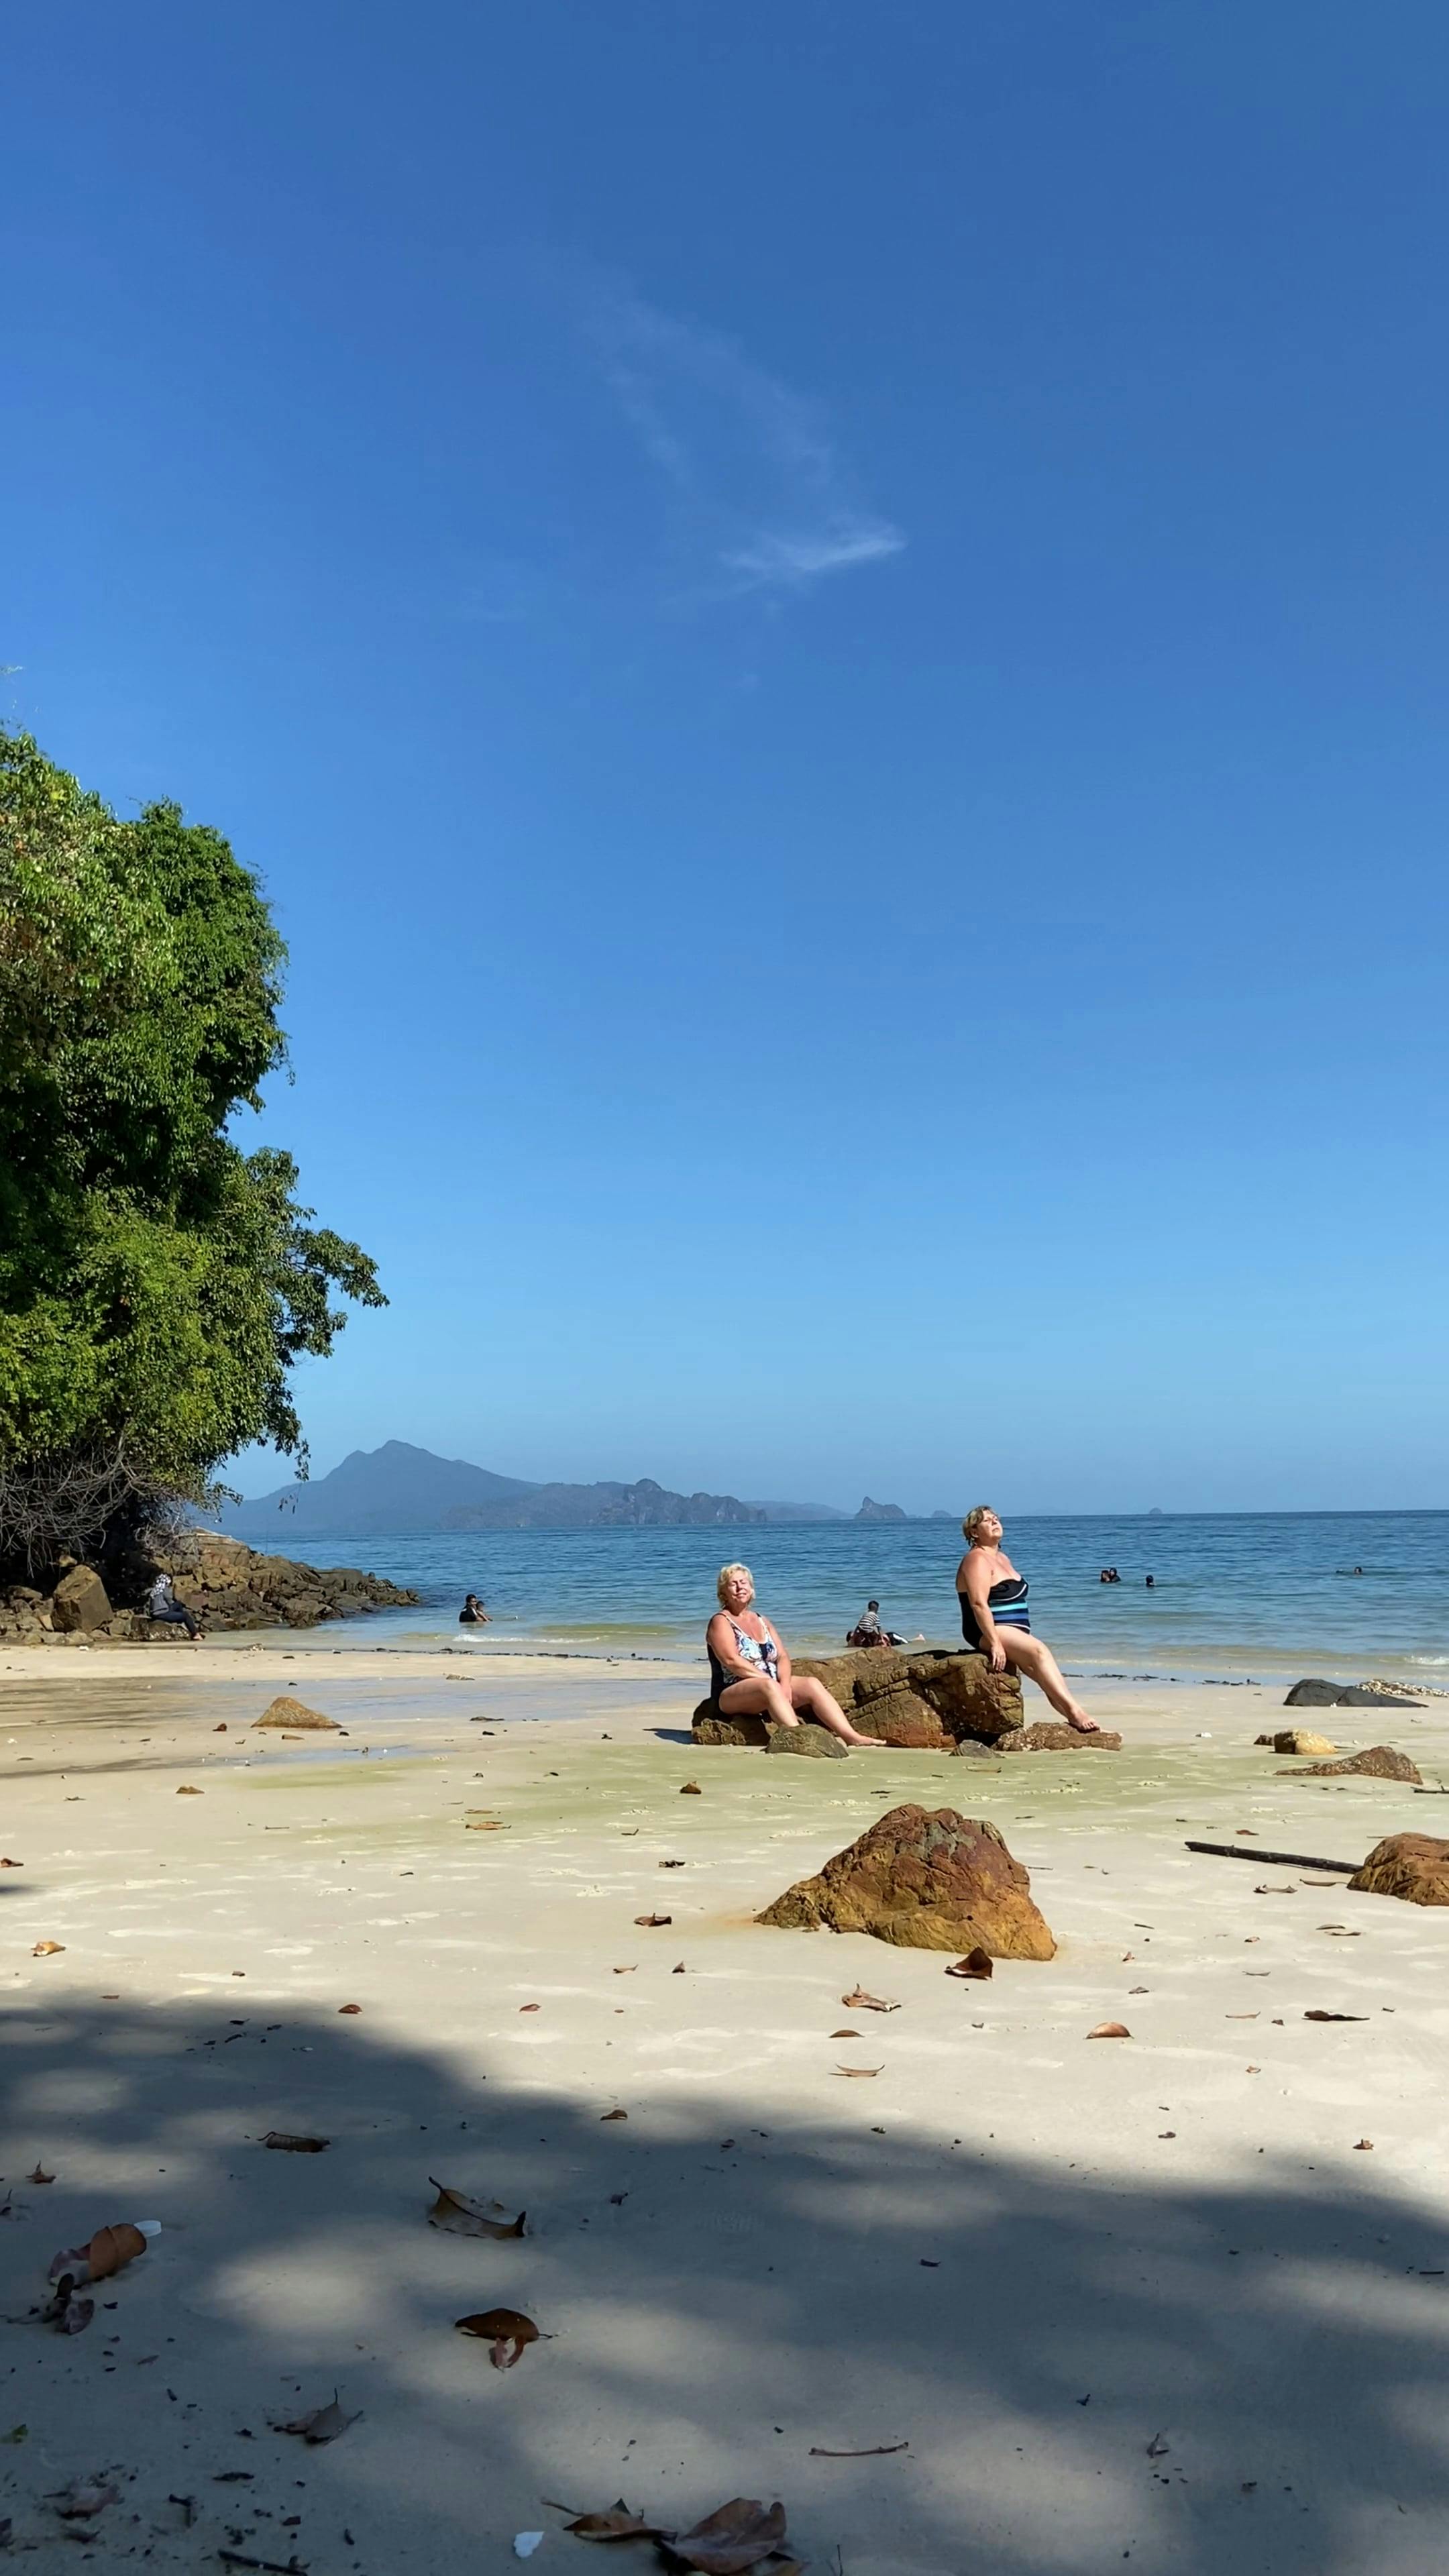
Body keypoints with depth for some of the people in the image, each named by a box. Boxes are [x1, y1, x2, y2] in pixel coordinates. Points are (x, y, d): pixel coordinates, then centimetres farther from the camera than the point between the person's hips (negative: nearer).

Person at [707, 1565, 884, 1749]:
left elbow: (783, 1657, 8)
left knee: (812, 1684, -16)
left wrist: (784, 1683, -12)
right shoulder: (721, 1622, -1)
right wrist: (768, 1678, -19)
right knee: (770, 1686, -36)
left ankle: (851, 1737, -27)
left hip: (772, 1686, 7)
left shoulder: (762, 1621, 19)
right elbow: (731, 1660, -16)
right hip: (731, 1696, -7)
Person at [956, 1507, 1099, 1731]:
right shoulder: (977, 1559, -9)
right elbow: (979, 1604, -20)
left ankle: (1075, 1719, -17)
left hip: (1016, 1633, 10)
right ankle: (1074, 1711, -36)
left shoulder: (1003, 1558, 20)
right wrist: (995, 1643, -27)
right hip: (990, 1631, -10)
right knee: (1039, 1651, -28)